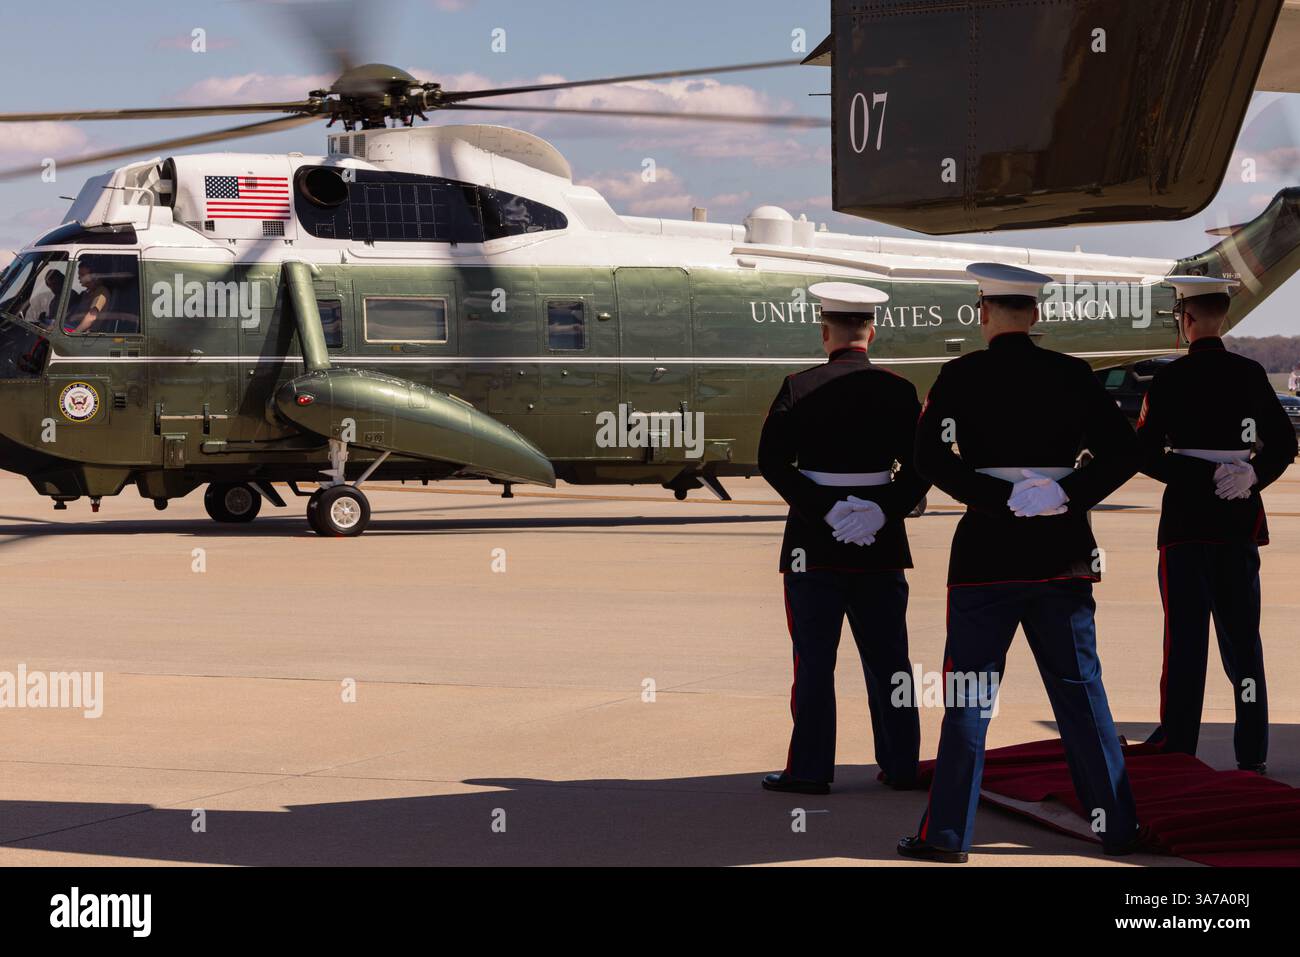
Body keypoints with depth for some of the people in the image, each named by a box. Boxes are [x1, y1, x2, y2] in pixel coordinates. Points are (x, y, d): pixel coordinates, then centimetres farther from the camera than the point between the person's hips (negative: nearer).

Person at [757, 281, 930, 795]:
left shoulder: (799, 387, -5)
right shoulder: (899, 391, 1)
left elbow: (773, 460, -11)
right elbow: (920, 468, -3)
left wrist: (823, 509, -12)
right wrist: (885, 511, -9)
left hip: (814, 541, -2)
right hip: (882, 543, 2)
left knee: (814, 659, 3)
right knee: (888, 656, 10)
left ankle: (811, 768, 5)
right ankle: (901, 765, 14)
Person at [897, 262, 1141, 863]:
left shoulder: (961, 377, -4)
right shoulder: (1072, 375, 2)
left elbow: (932, 459, -13)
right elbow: (1123, 452, -2)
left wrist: (1001, 498, -12)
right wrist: (1069, 495, -7)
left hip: (987, 553, -2)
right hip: (1063, 555, 2)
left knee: (969, 696, 3)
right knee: (1081, 690, 9)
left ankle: (948, 834, 3)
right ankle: (1116, 825, 13)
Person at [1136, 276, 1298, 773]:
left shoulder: (1170, 379, -8)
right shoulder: (1252, 374, 4)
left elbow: (1147, 456, -11)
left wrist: (1197, 477, -7)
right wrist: (1250, 477, -5)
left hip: (1187, 517, -4)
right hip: (1241, 520, 4)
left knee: (1186, 635, 0)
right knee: (1242, 635, 8)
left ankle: (1177, 746, 1)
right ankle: (1252, 754, 9)